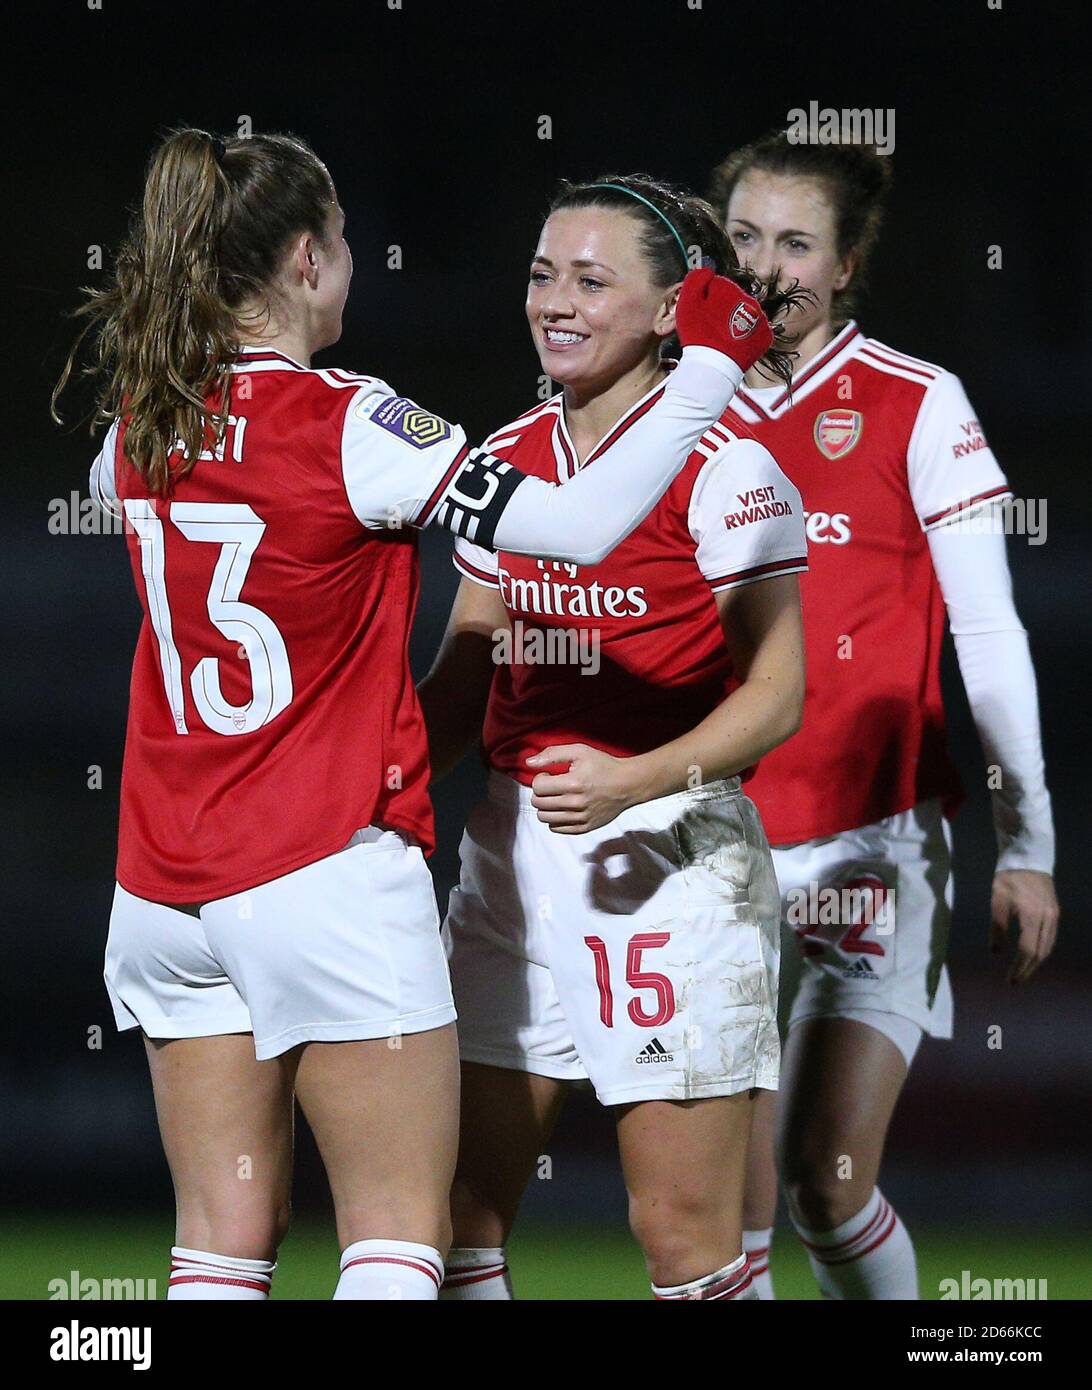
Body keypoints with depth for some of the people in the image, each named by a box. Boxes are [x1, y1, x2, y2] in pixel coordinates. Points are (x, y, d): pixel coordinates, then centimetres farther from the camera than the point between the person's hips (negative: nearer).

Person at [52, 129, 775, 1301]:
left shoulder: (134, 427, 4)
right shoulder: (345, 425, -14)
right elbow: (582, 525, -19)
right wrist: (708, 366, -10)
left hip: (167, 887, 6)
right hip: (327, 874, -6)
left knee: (222, 1241, 8)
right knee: (397, 1234, -2)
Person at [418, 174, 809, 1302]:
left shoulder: (721, 464, -7)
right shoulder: (505, 456, 12)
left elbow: (775, 695, -11)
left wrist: (635, 782, -25)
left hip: (669, 855, -6)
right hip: (512, 852, 6)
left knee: (682, 1231, -5)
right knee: (454, 1204, 2)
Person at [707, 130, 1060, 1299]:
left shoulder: (918, 405, -1)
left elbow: (989, 635, -1)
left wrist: (1027, 847, -4)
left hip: (872, 837, -3)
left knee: (828, 1181, -10)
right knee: (731, 1194, -4)